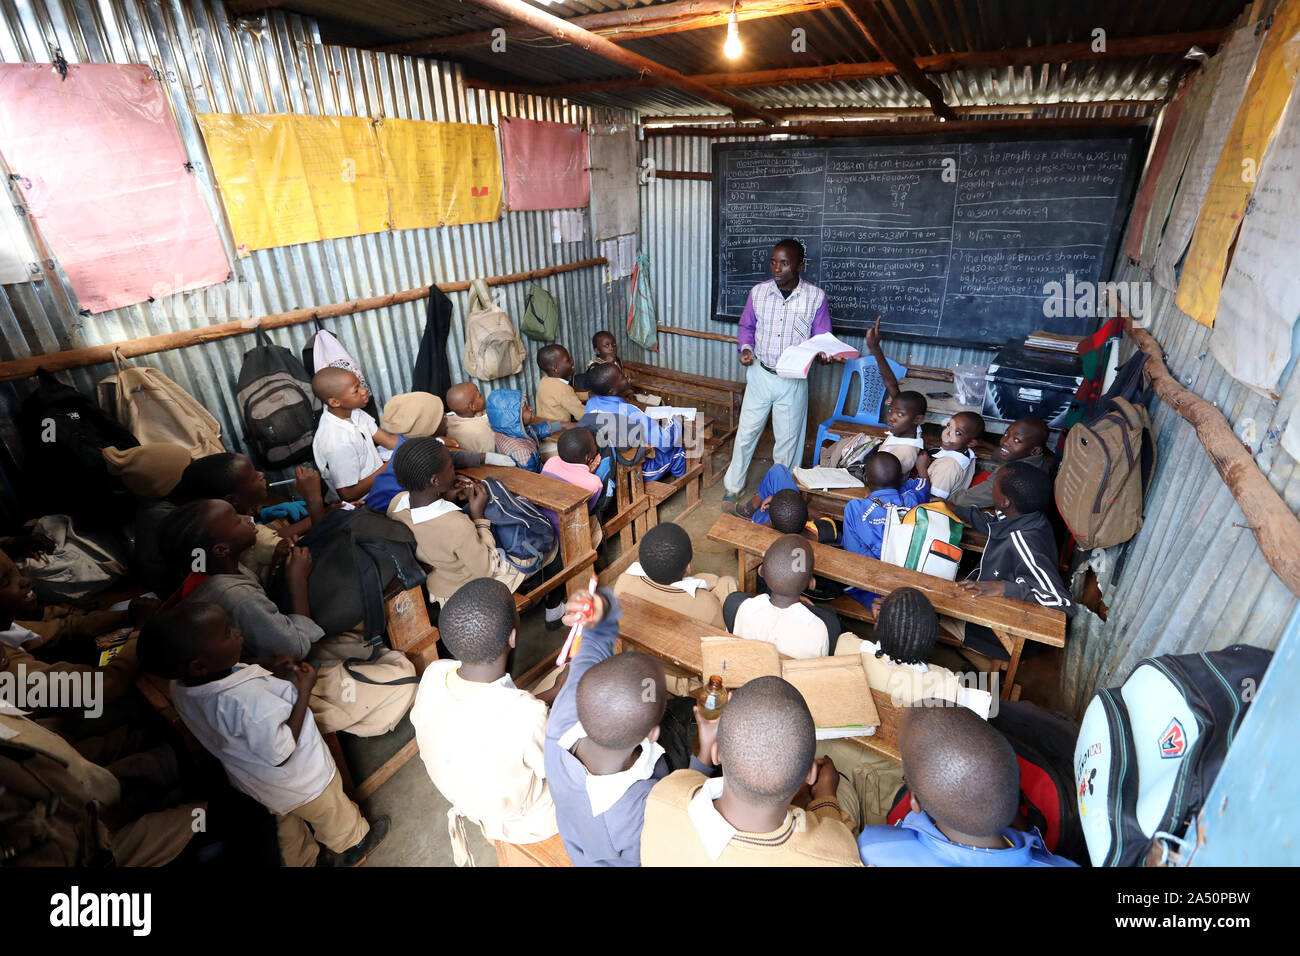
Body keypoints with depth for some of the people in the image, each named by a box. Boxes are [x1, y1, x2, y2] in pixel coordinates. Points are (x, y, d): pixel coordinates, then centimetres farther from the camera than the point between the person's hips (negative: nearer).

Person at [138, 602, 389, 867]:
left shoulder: (180, 687, -18)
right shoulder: (246, 699, -46)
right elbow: (281, 753, -32)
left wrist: (272, 678, -8)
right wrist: (304, 691, -29)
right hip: (302, 783, -6)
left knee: (287, 824, 35)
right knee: (333, 815, 26)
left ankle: (303, 860, 59)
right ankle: (354, 847, 53)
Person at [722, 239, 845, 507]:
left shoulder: (815, 297, -8)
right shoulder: (758, 292, -3)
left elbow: (822, 338, 1)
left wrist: (822, 353, -21)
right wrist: (746, 348, -9)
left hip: (794, 380, -1)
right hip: (760, 374, 1)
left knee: (788, 438, 11)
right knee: (746, 432, 8)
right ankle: (733, 486, 26)